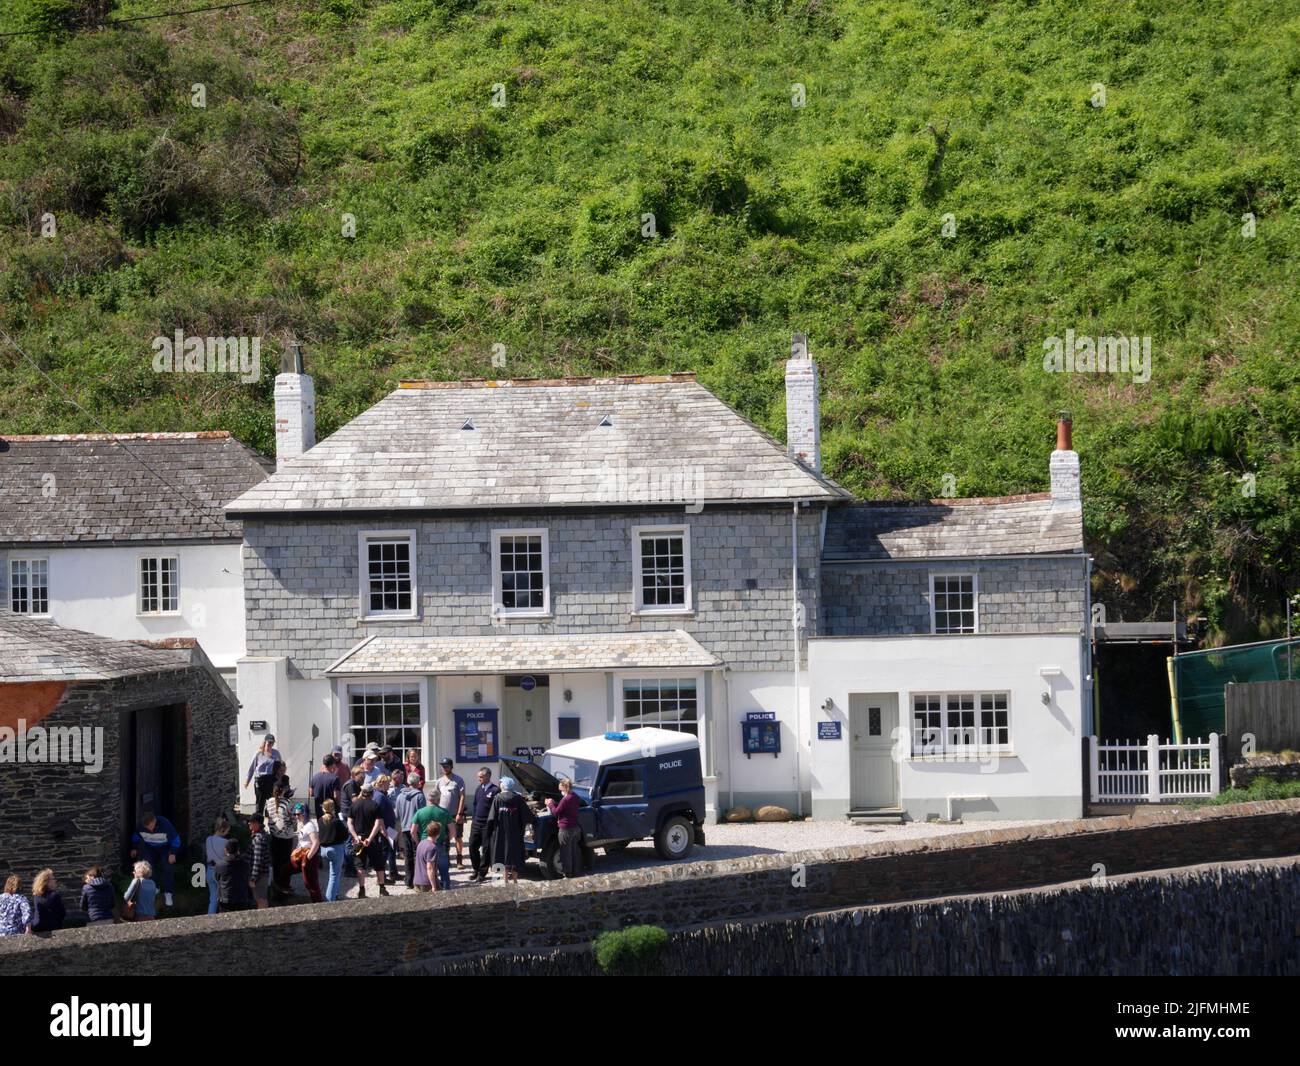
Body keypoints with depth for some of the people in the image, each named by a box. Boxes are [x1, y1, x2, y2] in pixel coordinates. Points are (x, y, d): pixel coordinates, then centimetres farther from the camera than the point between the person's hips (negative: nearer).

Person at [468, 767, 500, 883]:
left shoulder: (495, 790, -11)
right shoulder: (479, 789, 11)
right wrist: (474, 819, 15)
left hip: (488, 824, -6)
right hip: (476, 823, 6)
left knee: (486, 849, 2)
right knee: (472, 847, 7)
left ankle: (482, 873, 8)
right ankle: (475, 869, 22)